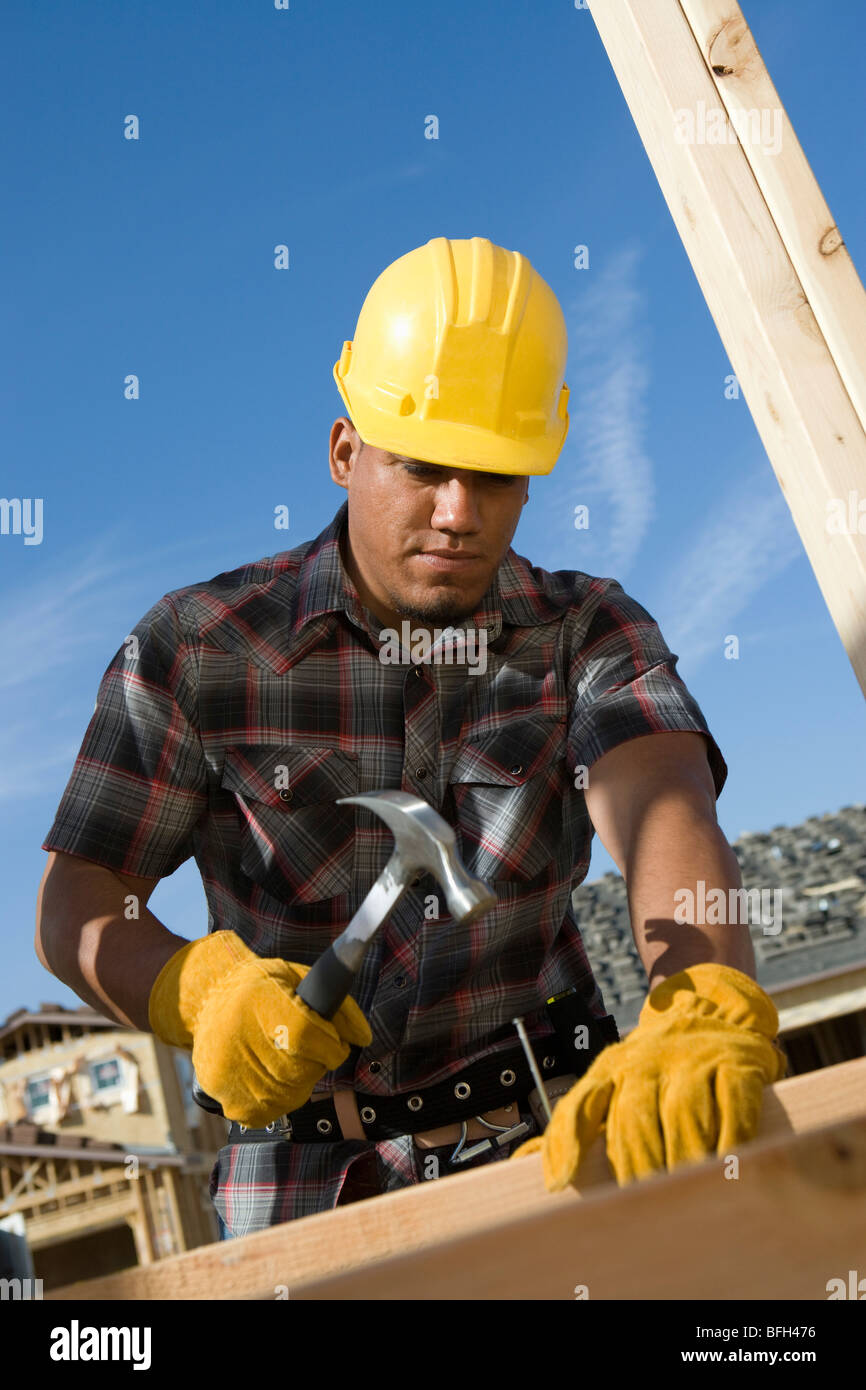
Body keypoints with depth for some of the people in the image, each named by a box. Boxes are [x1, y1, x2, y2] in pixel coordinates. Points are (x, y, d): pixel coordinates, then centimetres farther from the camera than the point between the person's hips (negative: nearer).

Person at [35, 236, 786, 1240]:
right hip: (306, 1190, 0)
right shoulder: (197, 650, -3)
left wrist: (705, 1010, -43)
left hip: (547, 1139, 0)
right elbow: (74, 908, 0)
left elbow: (663, 812, -21)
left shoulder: (590, 636, 0)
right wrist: (199, 993, -22)